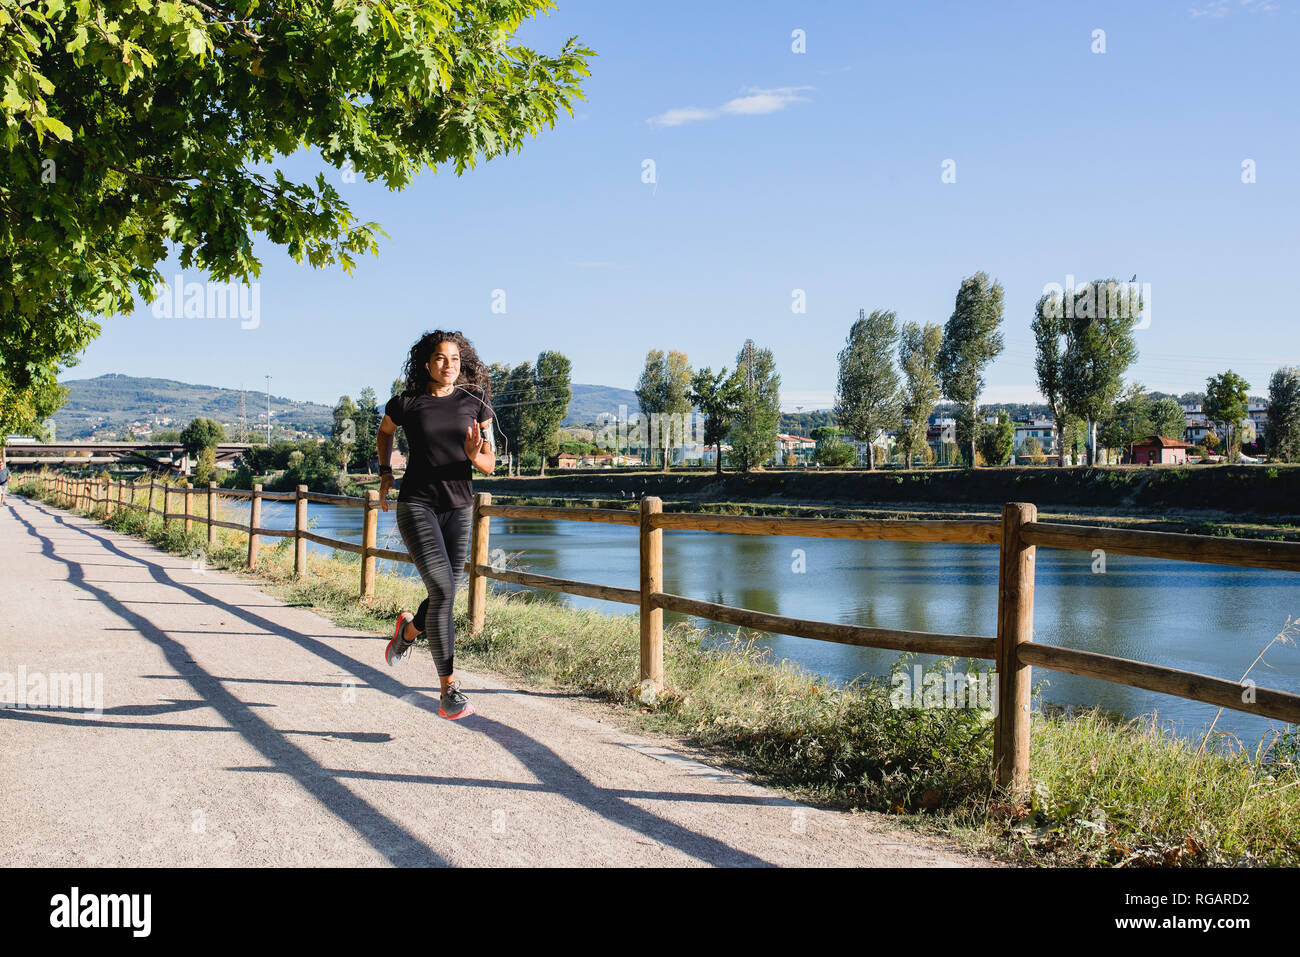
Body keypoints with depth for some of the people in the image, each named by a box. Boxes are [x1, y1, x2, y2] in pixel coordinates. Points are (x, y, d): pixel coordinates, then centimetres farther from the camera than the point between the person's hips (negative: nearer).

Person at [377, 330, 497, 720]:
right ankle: (449, 692, -13)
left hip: (458, 510, 3)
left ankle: (409, 629, 49)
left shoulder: (475, 405, 2)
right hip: (416, 505, -3)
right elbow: (384, 431, 22)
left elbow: (490, 466, 2)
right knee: (442, 590, -19)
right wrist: (385, 474, 12)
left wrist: (474, 455, -19)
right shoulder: (406, 403, -1)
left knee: (444, 596, 11)